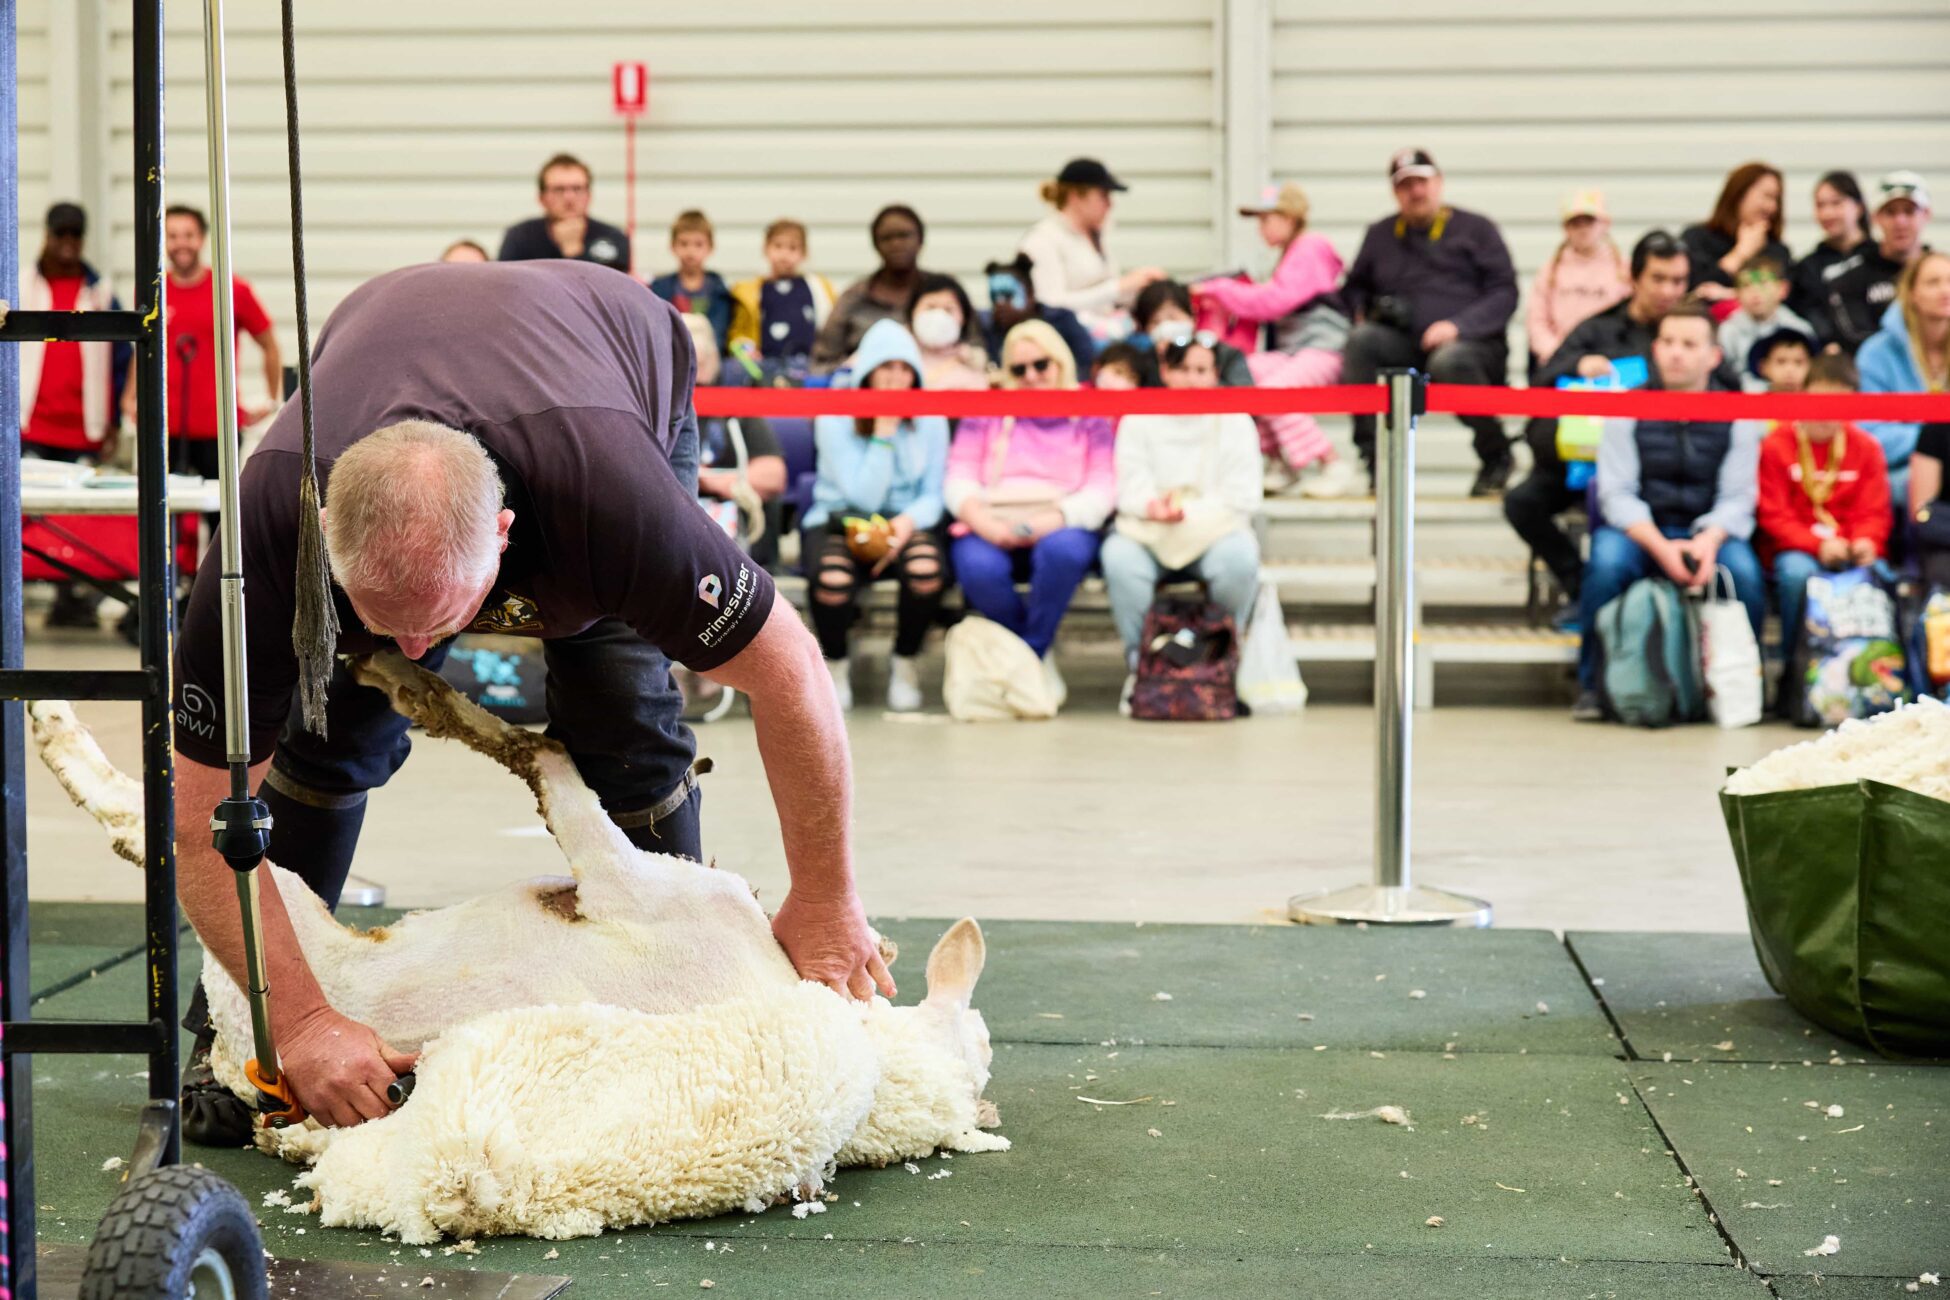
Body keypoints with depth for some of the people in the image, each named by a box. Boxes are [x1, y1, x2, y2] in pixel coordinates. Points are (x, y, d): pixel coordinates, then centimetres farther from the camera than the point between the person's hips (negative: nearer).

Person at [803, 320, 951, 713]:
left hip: (906, 523, 2)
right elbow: (863, 496, -12)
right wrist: (883, 433, -16)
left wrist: (909, 521, -20)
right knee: (833, 578, -38)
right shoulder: (835, 419, -8)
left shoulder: (930, 420, 2)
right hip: (838, 522, -2)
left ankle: (905, 665, -7)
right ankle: (836, 664, -4)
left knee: (926, 569, -36)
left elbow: (934, 494, 2)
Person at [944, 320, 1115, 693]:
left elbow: (1102, 490, 2)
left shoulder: (1089, 419, 15)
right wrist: (986, 524, -14)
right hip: (992, 529, 1)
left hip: (1059, 528, -1)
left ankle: (1031, 653, -17)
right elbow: (958, 481, 7)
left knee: (1062, 549, -37)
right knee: (978, 568, -34)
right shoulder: (986, 413, 17)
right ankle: (1041, 658, -9)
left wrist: (1050, 521, -17)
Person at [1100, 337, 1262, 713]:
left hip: (1215, 532, 0)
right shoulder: (1138, 420, 10)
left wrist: (1188, 511, -18)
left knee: (1239, 555, -35)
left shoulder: (1235, 422, 7)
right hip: (1149, 536, 0)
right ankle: (1139, 662, -19)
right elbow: (1129, 490, -3)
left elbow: (1242, 498, -4)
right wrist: (1153, 506, -27)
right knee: (1119, 555, -34)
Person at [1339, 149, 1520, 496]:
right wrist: (1364, 311, 3)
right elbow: (1354, 289, 28)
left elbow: (1505, 293, 1)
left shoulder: (1476, 229, 10)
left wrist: (1458, 325, -15)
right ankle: (1373, 456, -27)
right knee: (1362, 340, -29)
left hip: (1472, 343, -3)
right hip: (1405, 346, 3)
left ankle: (1497, 456, -14)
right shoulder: (1380, 235, 20)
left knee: (1449, 361, -39)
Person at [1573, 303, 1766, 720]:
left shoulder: (1737, 417, 2)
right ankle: (1590, 685, -17)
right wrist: (1660, 547, -24)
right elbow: (1616, 493, -7)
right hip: (1640, 532, 0)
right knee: (1607, 558, -33)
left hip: (1710, 534, 0)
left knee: (1743, 568, -31)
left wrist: (1708, 540, -27)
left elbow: (1737, 498, -5)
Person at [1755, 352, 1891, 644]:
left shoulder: (1866, 447, 8)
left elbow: (1872, 512, 6)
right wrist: (1817, 545, -19)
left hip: (1850, 550, 2)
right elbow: (1773, 516, -5)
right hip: (1794, 549, -2)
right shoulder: (1775, 445, -2)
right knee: (1799, 572, -36)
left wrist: (1865, 543, -17)